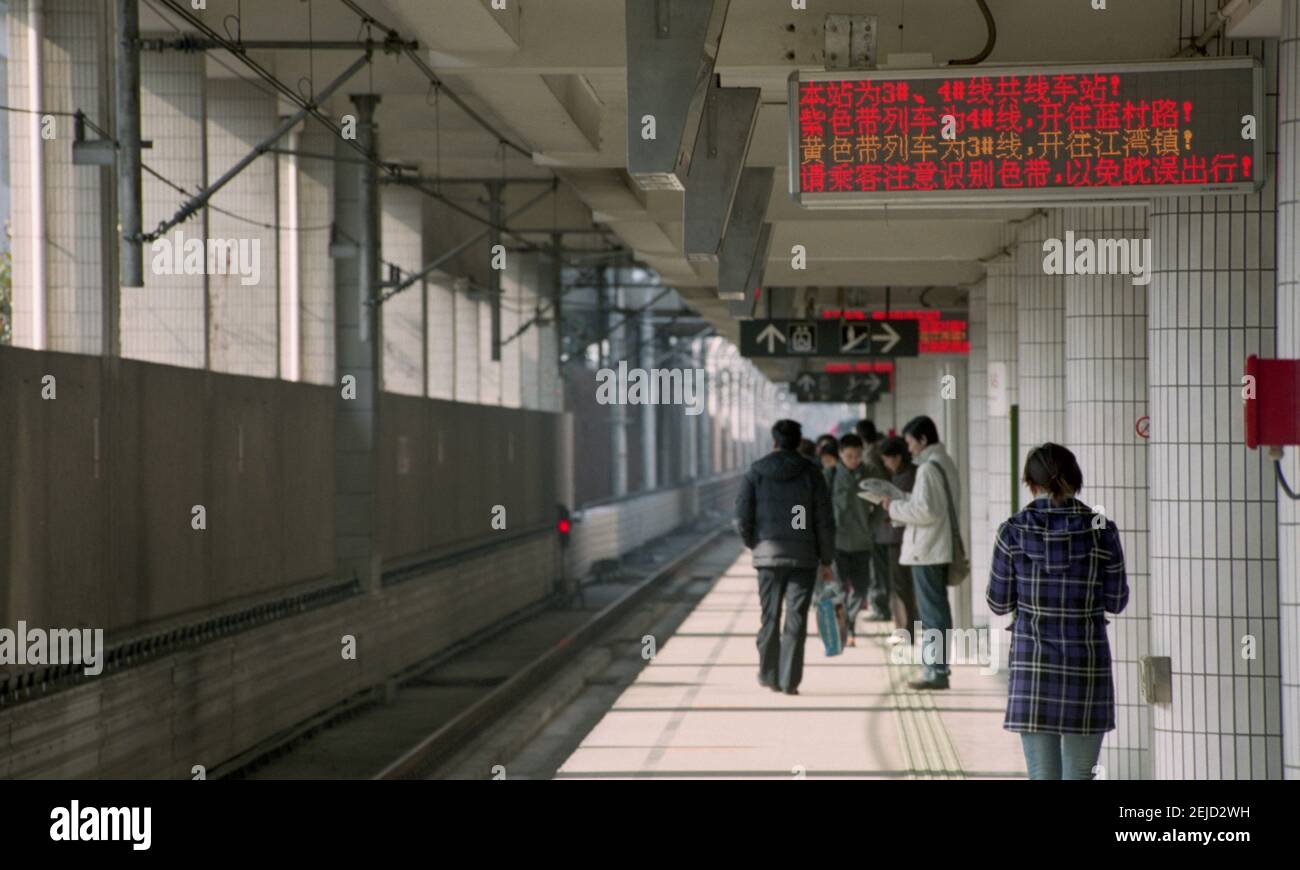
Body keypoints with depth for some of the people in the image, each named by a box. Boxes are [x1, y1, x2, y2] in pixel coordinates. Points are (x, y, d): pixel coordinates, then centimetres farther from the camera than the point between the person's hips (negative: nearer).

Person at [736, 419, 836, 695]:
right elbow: (825, 521, -2)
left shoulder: (756, 473, 0)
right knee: (796, 619, 1)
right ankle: (789, 680, -1)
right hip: (803, 556, -1)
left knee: (770, 617, 12)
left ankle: (769, 674, 19)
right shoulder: (811, 474, -1)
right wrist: (826, 560, 6)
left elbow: (742, 517, -3)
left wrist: (753, 544, 15)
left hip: (767, 554, 1)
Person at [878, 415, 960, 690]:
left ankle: (935, 671, -4)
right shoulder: (946, 463, 13)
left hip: (926, 551, -9)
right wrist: (902, 501, 13)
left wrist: (894, 507, -8)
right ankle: (939, 666, 21)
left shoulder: (928, 468, -16)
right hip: (940, 549, 9)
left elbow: (925, 511, -21)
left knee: (931, 612, -6)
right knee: (938, 609, 15)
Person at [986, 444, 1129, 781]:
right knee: (1079, 775, 9)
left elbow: (999, 603, 2)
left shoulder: (1013, 532, -5)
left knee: (1043, 776, 5)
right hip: (1087, 665, 0)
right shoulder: (1102, 532, -5)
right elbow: (1115, 602, 3)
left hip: (1032, 667, 0)